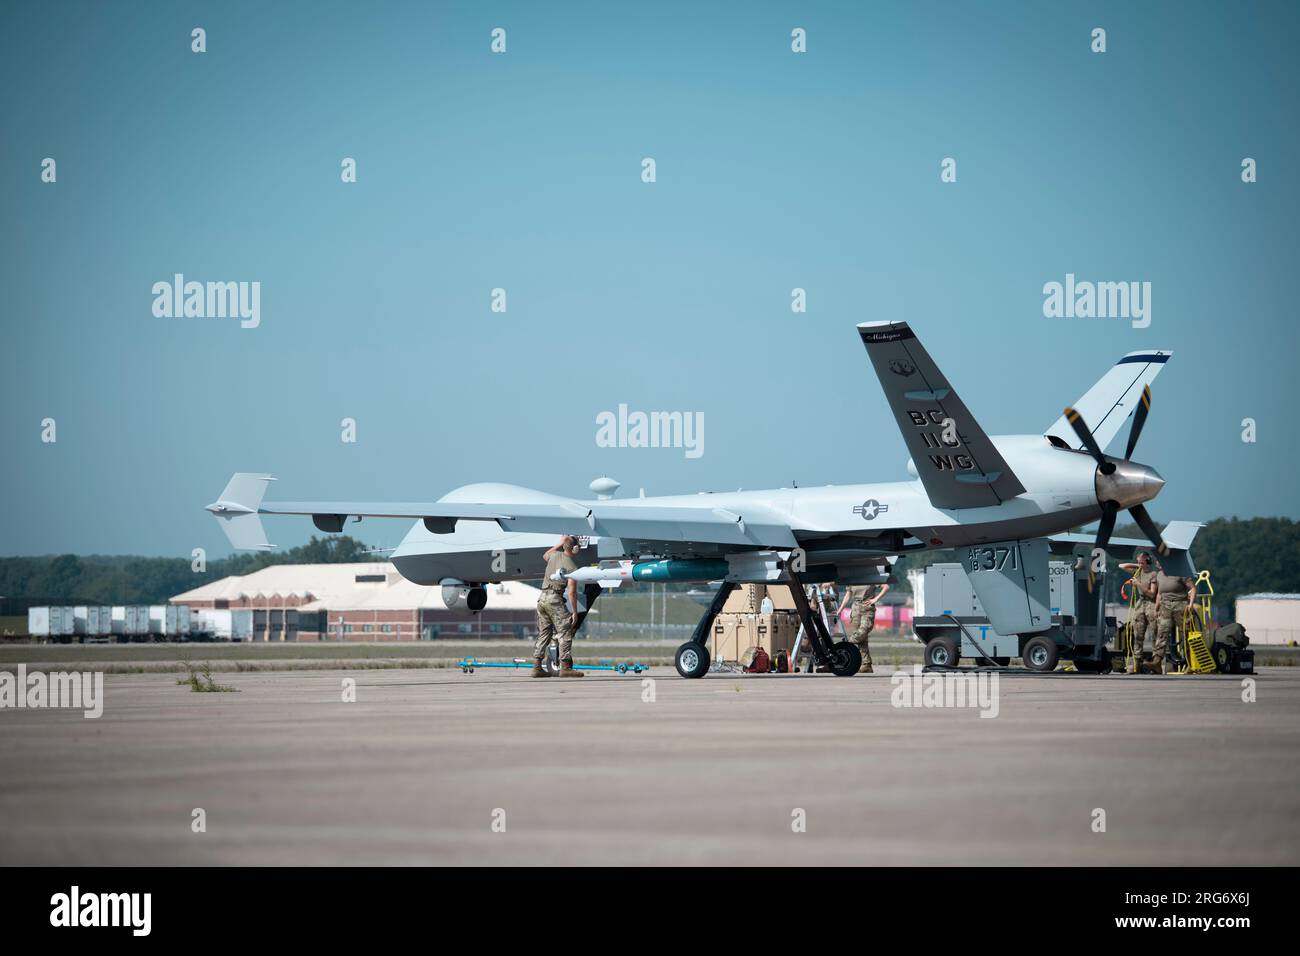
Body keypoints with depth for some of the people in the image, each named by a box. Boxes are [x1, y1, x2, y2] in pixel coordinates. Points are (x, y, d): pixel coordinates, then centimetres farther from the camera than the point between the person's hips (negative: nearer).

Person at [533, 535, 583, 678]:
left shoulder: (554, 555, 10)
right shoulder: (572, 566, -9)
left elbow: (545, 555, 37)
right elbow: (571, 591, -14)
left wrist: (559, 544, 40)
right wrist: (574, 611, -10)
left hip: (542, 597, 8)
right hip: (554, 598, -8)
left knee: (544, 633, 13)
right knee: (565, 632, -4)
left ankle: (537, 667, 10)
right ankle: (565, 667, -10)